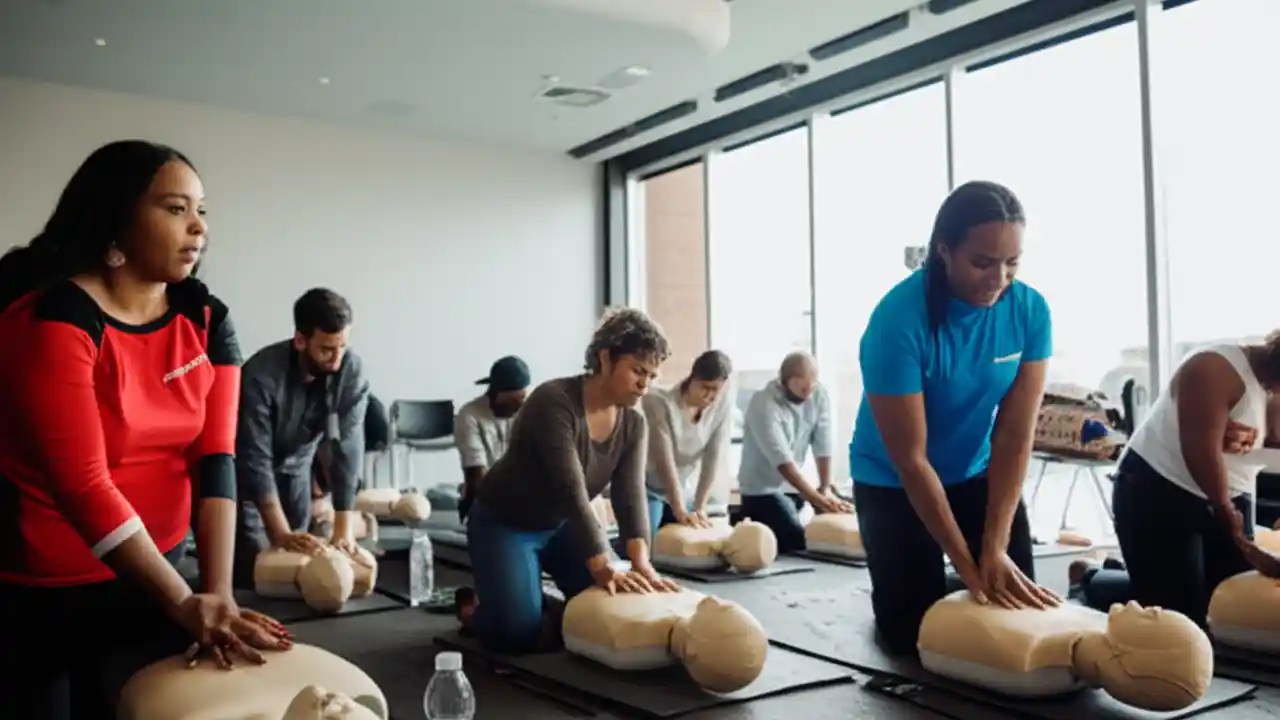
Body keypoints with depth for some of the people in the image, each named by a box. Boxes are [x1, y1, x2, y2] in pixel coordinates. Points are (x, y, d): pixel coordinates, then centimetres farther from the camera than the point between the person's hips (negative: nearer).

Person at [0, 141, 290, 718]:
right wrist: (185, 605, -27)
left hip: (151, 571, 5)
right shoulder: (51, 319, -19)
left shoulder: (206, 320, -3)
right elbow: (82, 484, -25)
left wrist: (219, 595, -20)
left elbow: (214, 457, -10)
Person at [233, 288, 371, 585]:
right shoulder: (262, 374, -33)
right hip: (246, 470, -3)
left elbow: (347, 447, -26)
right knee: (253, 569, -10)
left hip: (296, 466, 3)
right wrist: (281, 534, -39)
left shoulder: (352, 371, -24)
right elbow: (256, 459, -33)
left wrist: (344, 530, -32)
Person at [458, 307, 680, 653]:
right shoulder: (554, 402, -29)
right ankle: (474, 608, 12)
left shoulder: (634, 424, -8)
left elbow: (631, 495, -19)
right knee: (522, 632, -19)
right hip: (503, 523, -6)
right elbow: (571, 491, -36)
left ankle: (544, 606, 20)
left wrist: (641, 563, -36)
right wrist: (602, 568, -43)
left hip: (561, 525, 7)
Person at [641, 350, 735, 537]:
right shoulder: (659, 402, -25)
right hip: (645, 487, -5)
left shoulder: (724, 402, -13)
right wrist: (679, 510, -31)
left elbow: (714, 458, -13)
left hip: (682, 489, 5)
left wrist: (700, 507, -17)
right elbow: (664, 460, -28)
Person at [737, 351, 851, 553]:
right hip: (762, 488, -6)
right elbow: (782, 459, -30)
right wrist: (817, 499, -35)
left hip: (792, 486, 6)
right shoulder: (764, 404, -24)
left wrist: (826, 488, -12)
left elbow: (822, 446, -5)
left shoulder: (819, 395, -7)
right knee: (797, 542, -18)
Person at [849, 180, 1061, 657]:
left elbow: (1015, 438, -16)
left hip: (978, 474, 4)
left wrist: (995, 549, -20)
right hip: (893, 483, -4)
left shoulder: (1030, 311, -16)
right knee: (913, 634, -2)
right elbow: (910, 459, -25)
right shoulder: (899, 319, -30)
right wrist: (968, 564, -22)